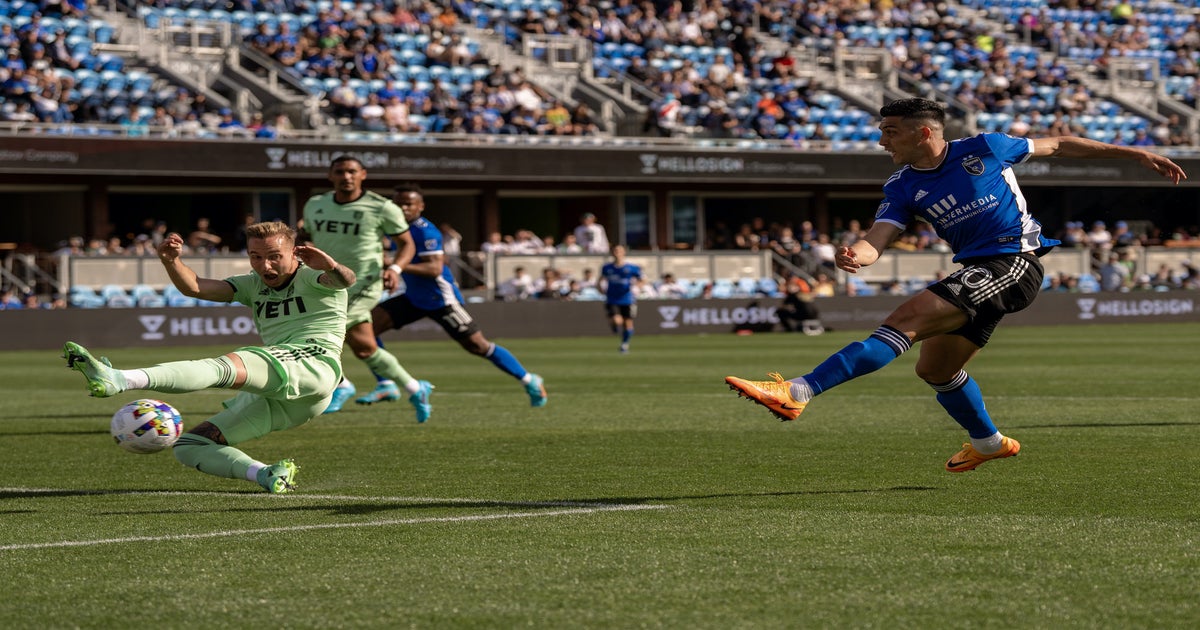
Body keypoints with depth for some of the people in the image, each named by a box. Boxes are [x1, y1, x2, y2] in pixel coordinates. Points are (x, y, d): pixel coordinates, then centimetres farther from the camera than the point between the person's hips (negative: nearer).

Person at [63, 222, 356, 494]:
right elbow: (194, 287, 9)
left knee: (223, 367, -33)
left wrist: (331, 266, -41)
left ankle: (123, 380, -53)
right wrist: (171, 262, -12)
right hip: (274, 400, 9)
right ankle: (268, 476, -23)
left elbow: (345, 279, -17)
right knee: (188, 446, 0)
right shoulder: (254, 285, 24)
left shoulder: (311, 278, 7)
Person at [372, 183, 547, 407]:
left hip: (440, 300, -9)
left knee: (477, 345, -3)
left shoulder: (424, 231, -20)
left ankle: (530, 382, 11)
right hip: (414, 298, 9)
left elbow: (434, 268, -30)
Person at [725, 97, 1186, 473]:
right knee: (935, 369, 15)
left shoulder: (983, 149, -4)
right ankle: (988, 443, 44)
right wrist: (856, 255, -36)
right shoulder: (902, 187, 6)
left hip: (1014, 263, -7)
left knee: (908, 318, -22)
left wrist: (1136, 153, 11)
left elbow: (1057, 146, 9)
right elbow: (879, 237, -10)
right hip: (977, 271, 7)